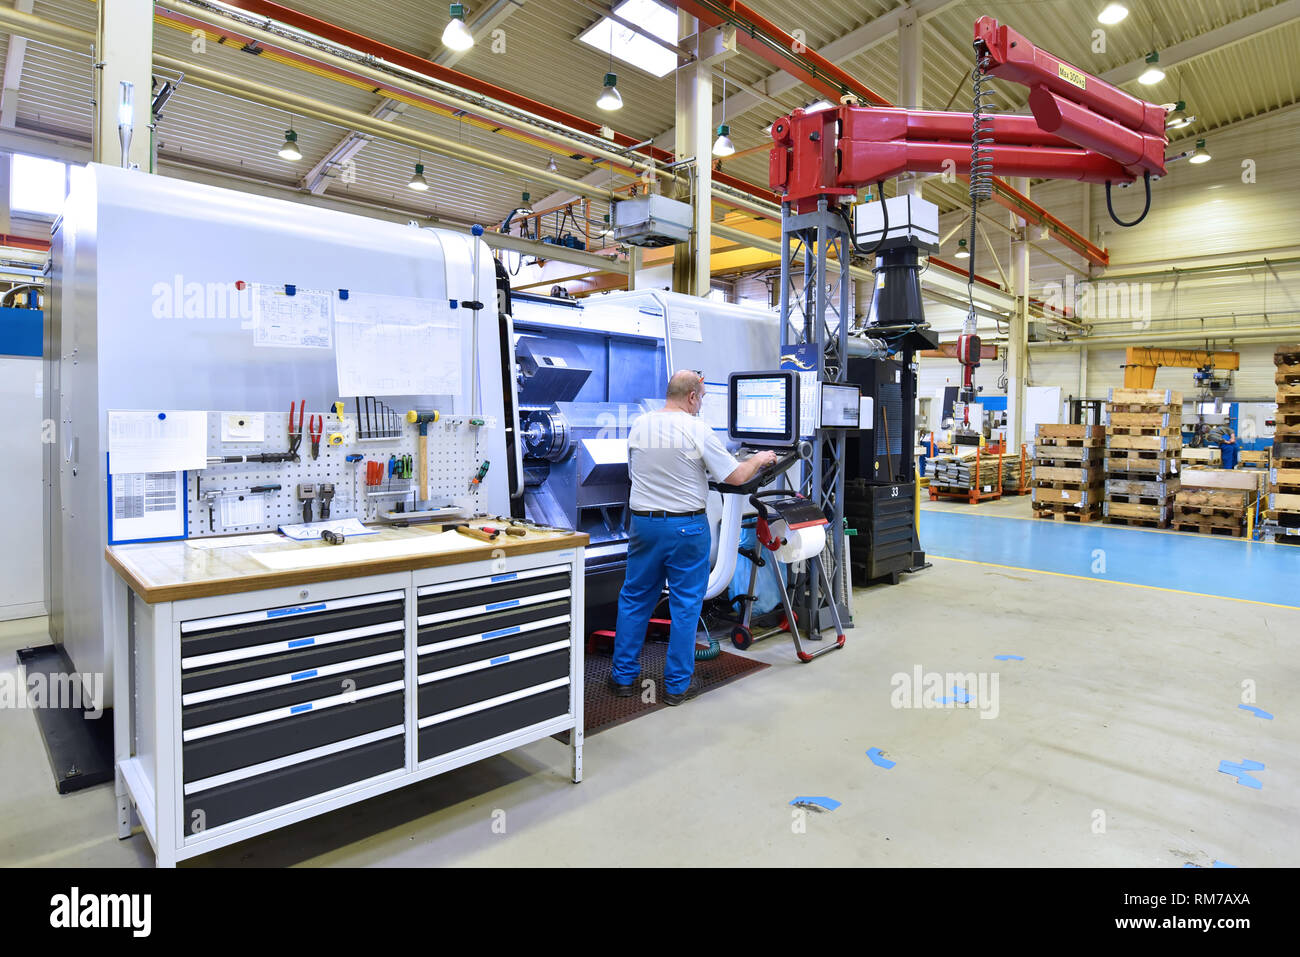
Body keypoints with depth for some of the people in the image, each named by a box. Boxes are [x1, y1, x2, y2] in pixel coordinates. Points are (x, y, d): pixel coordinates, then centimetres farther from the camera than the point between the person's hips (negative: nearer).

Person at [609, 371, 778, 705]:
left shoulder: (639, 426, 2)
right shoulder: (697, 430, -13)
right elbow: (736, 477, -10)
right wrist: (760, 459, 9)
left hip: (644, 523, 4)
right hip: (686, 526, -4)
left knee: (634, 599, 15)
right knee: (685, 604, 8)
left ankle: (624, 676, 23)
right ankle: (677, 684, 16)